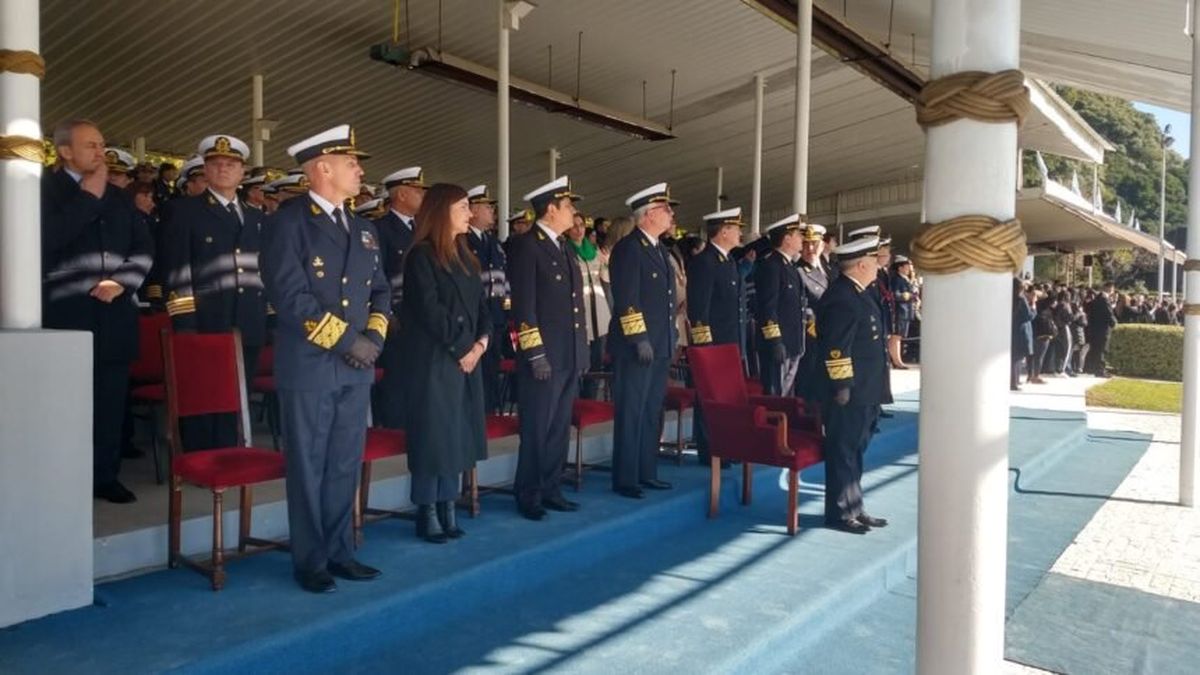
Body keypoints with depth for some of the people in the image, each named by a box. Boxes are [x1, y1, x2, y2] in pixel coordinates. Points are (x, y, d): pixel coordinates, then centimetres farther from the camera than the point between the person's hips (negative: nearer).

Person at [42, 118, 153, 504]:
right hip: (64, 316, -4)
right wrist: (88, 197, -11)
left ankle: (105, 476, 17)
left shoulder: (116, 196, 17)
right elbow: (47, 239, -16)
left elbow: (144, 248, 11)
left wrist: (121, 281, -6)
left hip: (113, 315, 5)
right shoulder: (44, 189, 1)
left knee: (110, 403, 8)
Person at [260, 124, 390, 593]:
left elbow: (380, 291, 17)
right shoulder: (287, 222, -6)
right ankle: (310, 561, 16)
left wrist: (374, 335, -1)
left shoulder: (364, 230, 15)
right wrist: (345, 340, -16)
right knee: (308, 467, 4)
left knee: (345, 466, 12)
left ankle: (340, 552, 25)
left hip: (356, 369, 6)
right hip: (309, 367, -6)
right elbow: (289, 295, -15)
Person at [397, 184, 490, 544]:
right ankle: (427, 514, 10)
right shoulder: (421, 255, -9)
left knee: (456, 433, 9)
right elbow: (430, 310, -16)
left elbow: (481, 302, 12)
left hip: (467, 358, 7)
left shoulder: (464, 255, 15)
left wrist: (481, 341, -4)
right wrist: (461, 348, -13)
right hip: (432, 359, -7)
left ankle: (447, 508, 19)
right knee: (433, 433, -2)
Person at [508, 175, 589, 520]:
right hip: (544, 357, -8)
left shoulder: (564, 247, 17)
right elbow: (523, 304, -14)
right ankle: (528, 496, 14)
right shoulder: (525, 245, -8)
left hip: (570, 355, 8)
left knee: (560, 428, 13)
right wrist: (535, 353, -18)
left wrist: (583, 349, 16)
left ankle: (551, 490, 24)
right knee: (537, 429, 1)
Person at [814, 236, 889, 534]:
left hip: (864, 392, 10)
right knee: (843, 453, 0)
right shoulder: (841, 298, -19)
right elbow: (836, 348, -23)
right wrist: (843, 387, -21)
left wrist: (872, 391, 19)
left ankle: (855, 509, 28)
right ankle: (840, 514, 10)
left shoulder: (856, 293, 13)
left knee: (854, 452, 17)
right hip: (849, 393, -10)